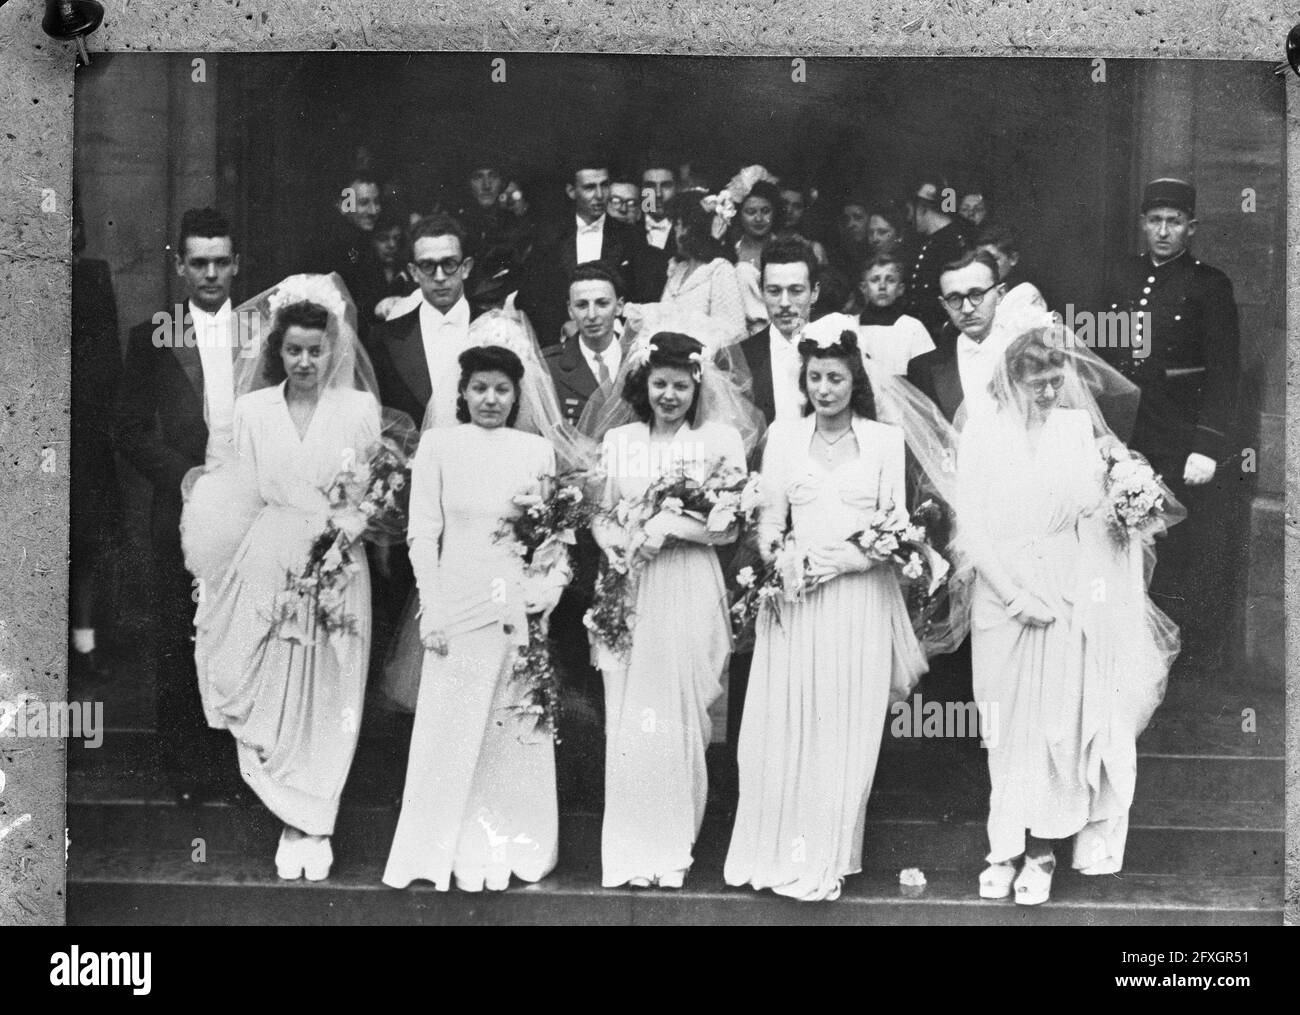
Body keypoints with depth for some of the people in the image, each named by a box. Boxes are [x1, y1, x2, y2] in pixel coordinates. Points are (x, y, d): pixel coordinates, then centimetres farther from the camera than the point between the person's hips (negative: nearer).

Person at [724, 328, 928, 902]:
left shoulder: (886, 439, 4)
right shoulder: (784, 436, 7)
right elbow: (770, 518, 6)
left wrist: (849, 558, -12)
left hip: (861, 598, -1)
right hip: (796, 596, 1)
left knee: (845, 727, 2)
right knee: (786, 723, 0)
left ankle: (827, 856, 12)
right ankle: (779, 850, 11)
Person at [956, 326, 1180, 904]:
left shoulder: (1081, 427, 2)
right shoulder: (983, 433, -3)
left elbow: (1097, 513, 6)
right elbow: (970, 527, -5)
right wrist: (1017, 593, -12)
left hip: (1070, 596, 1)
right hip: (1004, 595, -1)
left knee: (1060, 720, 2)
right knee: (1009, 724, 6)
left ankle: (1041, 849, 10)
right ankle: (1005, 848, 15)